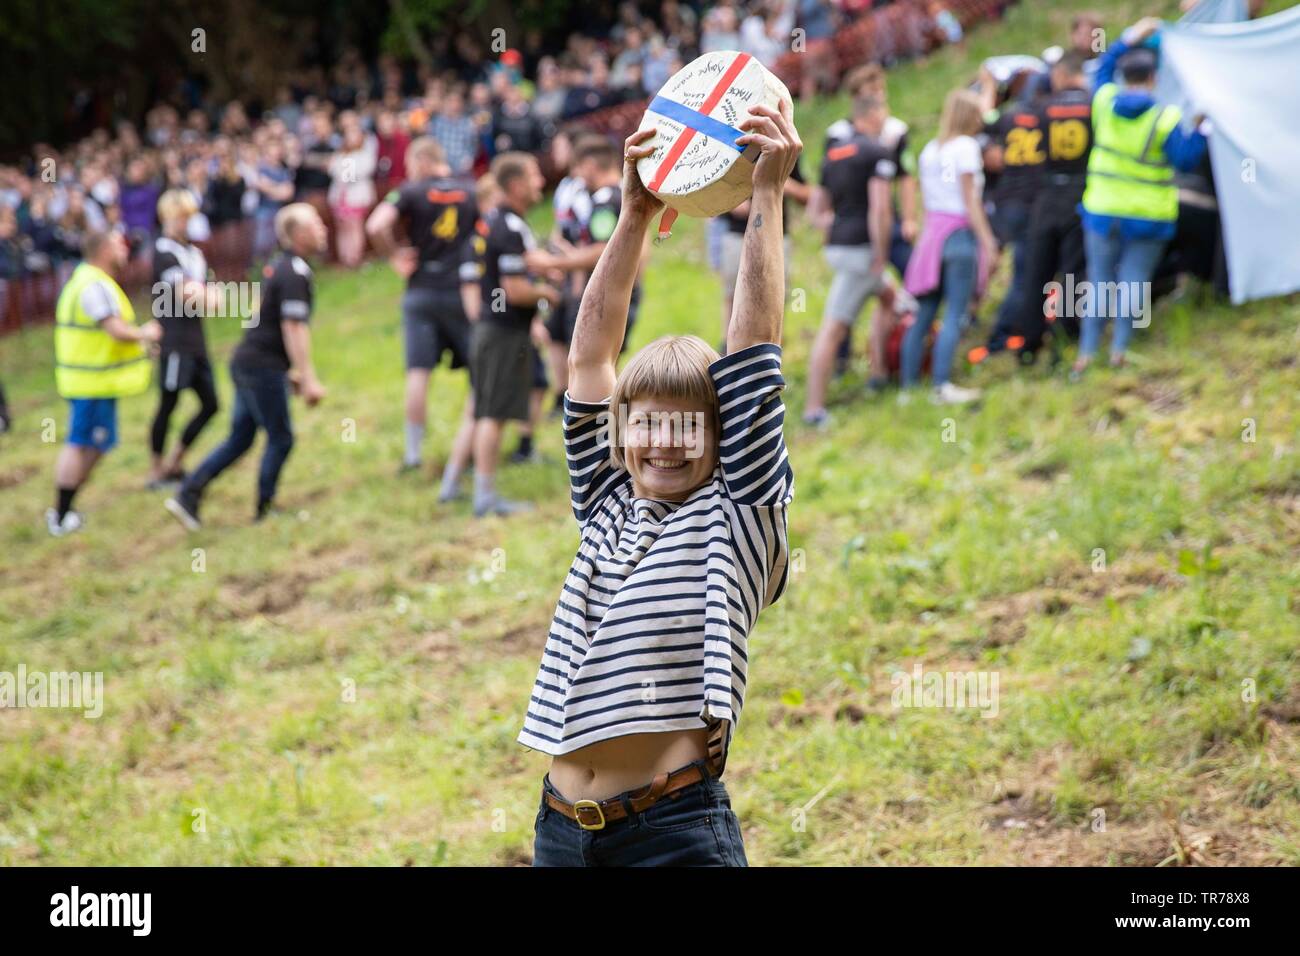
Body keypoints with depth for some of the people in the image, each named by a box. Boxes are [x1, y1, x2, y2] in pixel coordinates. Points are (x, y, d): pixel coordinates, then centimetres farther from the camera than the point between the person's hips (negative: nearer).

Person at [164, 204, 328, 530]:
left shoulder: (279, 266, 15)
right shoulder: (294, 274, -16)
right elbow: (293, 329, -21)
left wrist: (293, 370, 27)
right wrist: (308, 378, -21)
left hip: (247, 361, 9)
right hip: (263, 368, -9)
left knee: (240, 439, 12)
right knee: (280, 439, 2)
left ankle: (188, 494, 7)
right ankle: (264, 512, 10)